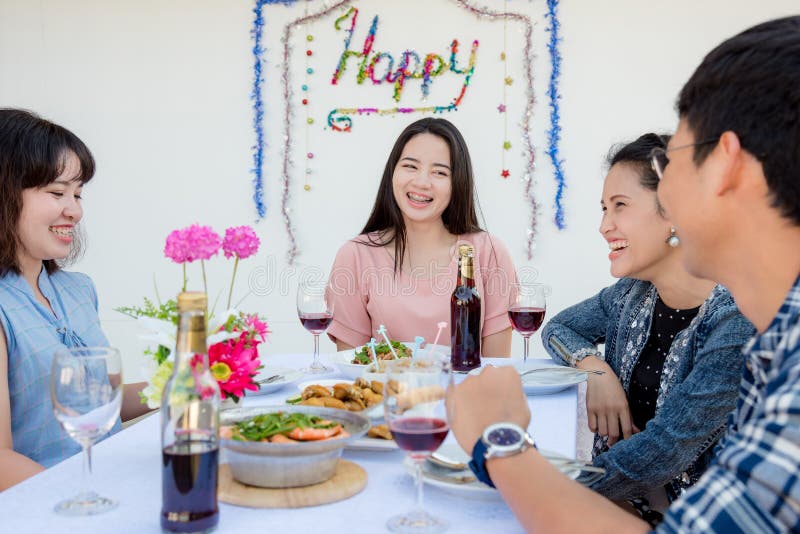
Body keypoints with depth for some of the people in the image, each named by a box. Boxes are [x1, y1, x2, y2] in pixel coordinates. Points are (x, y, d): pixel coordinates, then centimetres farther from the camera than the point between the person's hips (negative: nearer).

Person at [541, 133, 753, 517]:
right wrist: (595, 368, -7)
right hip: (621, 502, 6)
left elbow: (665, 448, -23)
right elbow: (558, 327, 13)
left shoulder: (737, 321, -20)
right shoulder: (632, 294, -1)